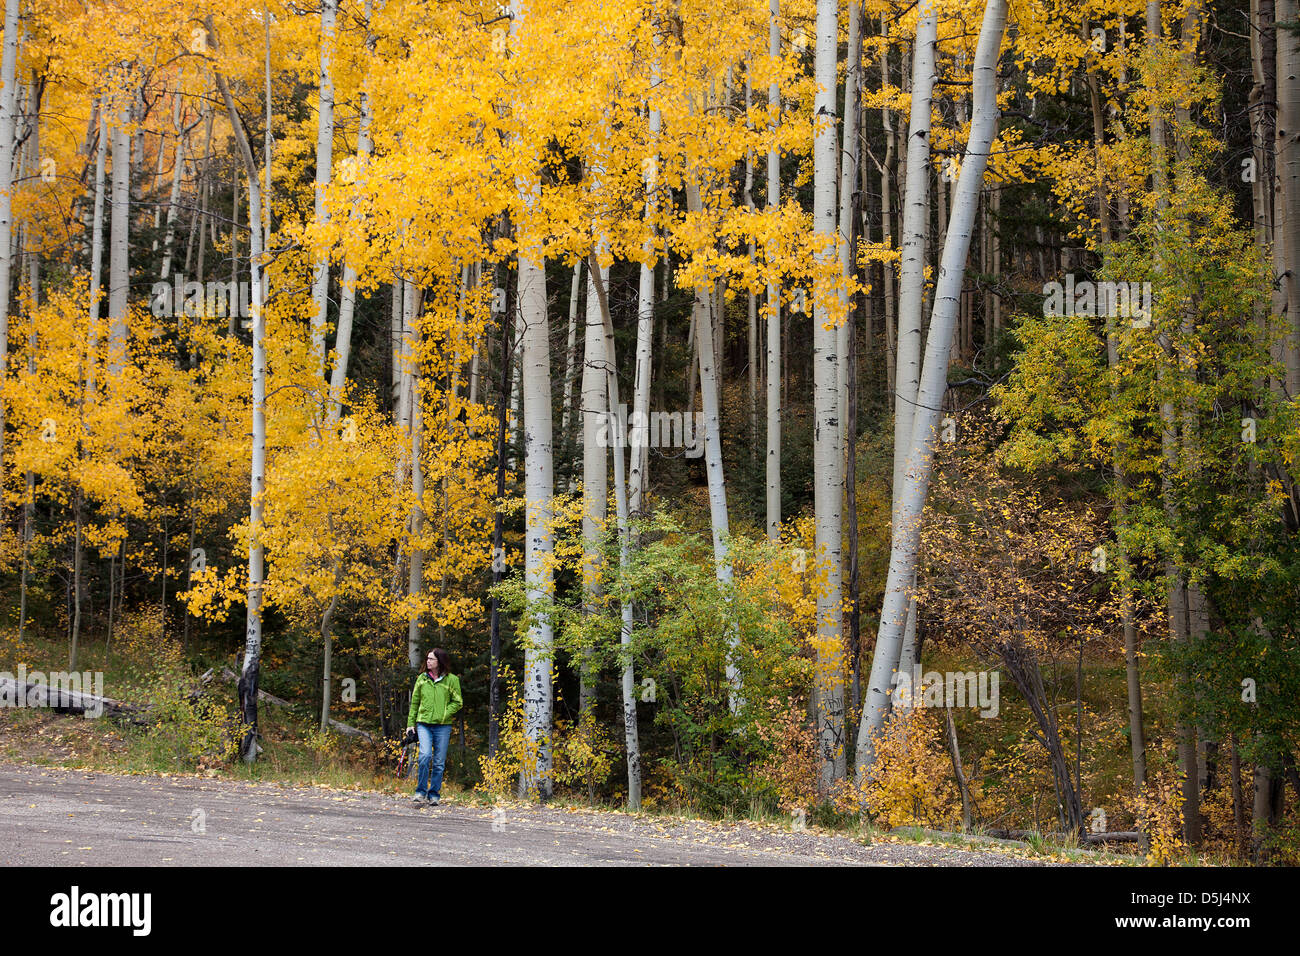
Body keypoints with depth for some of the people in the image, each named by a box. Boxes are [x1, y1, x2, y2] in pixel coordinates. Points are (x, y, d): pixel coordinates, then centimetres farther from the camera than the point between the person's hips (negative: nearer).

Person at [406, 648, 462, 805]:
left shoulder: (451, 680, 1)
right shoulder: (422, 678, 9)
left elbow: (457, 702, 4)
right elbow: (415, 702, 16)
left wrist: (444, 715, -10)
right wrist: (411, 723, 12)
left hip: (442, 726, -1)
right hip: (423, 723, 1)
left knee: (439, 762, 3)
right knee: (425, 755, -18)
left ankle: (434, 795, 14)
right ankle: (421, 792, -6)